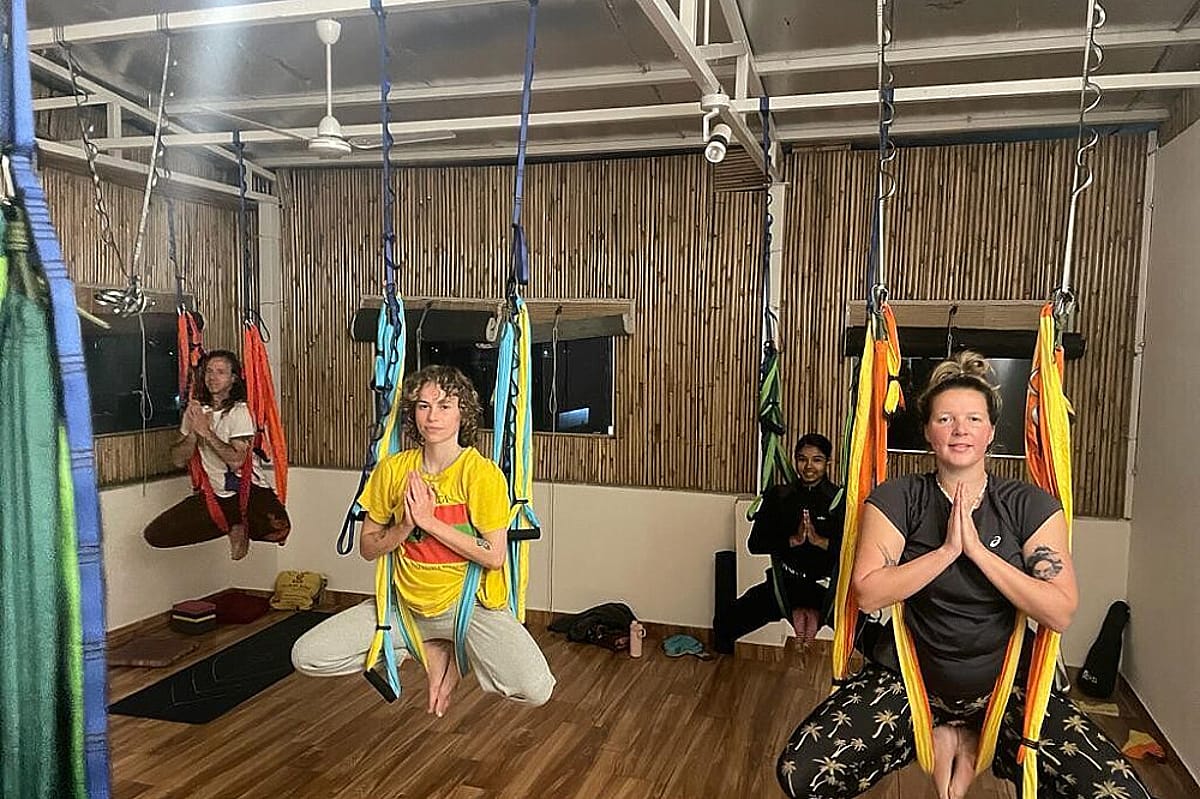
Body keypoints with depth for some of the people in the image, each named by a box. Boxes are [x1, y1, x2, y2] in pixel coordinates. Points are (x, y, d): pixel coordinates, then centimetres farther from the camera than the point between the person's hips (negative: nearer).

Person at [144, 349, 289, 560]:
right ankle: (233, 525, 8)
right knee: (155, 534, -6)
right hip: (214, 494, 6)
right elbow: (178, 459, 4)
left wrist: (206, 431, -19)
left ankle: (241, 525, 4)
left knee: (277, 530, -34)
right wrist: (193, 433, -13)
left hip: (249, 490, -5)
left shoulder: (240, 411, -9)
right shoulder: (195, 410, 8)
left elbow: (236, 461, -20)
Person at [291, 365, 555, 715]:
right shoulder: (392, 469, -2)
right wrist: (404, 527, -16)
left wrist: (430, 521, -20)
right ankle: (430, 648, 6)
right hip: (407, 601, 4)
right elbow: (367, 548, 4)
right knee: (306, 656, -9)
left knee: (536, 690, -26)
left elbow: (494, 557, -16)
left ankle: (460, 654, 6)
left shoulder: (483, 473, -13)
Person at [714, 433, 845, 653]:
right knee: (724, 622, -9)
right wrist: (793, 540, -15)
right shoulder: (778, 496, 6)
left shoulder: (840, 499, 0)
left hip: (827, 587, -2)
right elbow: (755, 543, -2)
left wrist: (820, 541, -22)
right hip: (783, 585, 2)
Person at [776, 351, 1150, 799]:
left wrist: (977, 549, -18)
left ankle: (971, 742, 4)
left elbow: (1060, 613, -12)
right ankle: (940, 737, 4)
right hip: (908, 678, 0)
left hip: (1006, 683, 1)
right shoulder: (897, 499, -4)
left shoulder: (1031, 506, -2)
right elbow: (868, 594, -14)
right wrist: (947, 550, -20)